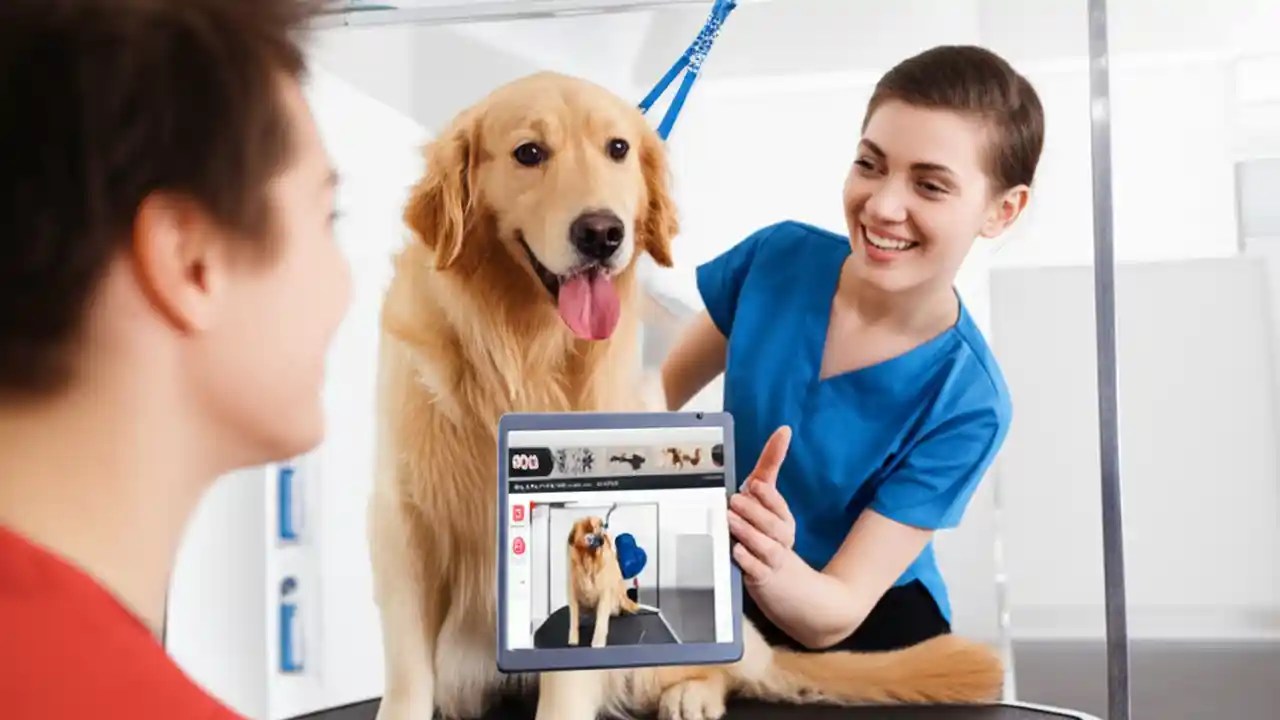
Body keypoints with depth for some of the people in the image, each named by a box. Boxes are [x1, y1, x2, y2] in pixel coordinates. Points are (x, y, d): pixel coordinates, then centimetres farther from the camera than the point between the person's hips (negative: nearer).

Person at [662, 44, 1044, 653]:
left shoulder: (966, 404, -21)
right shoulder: (779, 256, -13)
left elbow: (836, 614, -22)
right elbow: (659, 391, 3)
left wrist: (773, 568, -44)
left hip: (868, 624, -2)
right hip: (720, 588, 3)